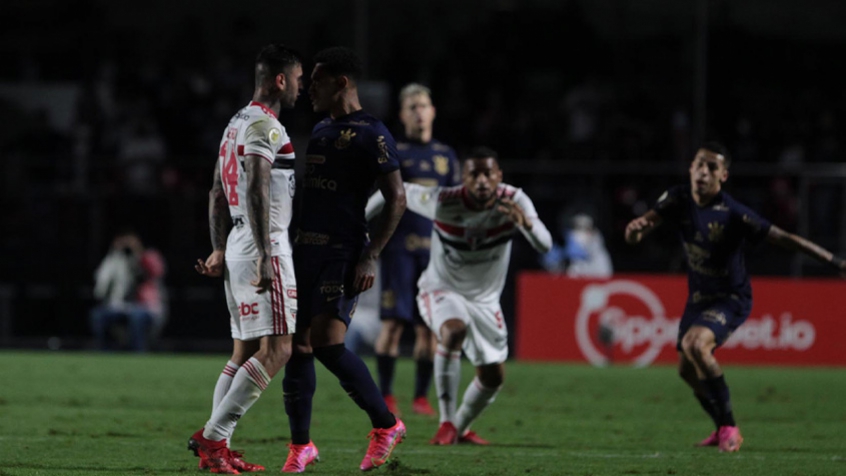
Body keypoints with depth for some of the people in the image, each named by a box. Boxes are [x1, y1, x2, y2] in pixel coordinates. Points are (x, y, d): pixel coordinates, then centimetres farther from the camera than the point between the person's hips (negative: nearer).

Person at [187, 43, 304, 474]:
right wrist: (265, 257, -26)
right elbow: (257, 191, -22)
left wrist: (220, 250, 27)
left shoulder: (237, 123, 18)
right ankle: (212, 436, -14)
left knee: (244, 352, 11)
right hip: (262, 248, -10)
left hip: (237, 248, 10)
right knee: (276, 350, -10)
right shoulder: (264, 124, -13)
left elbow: (218, 195, 23)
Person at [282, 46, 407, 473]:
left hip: (345, 253, -8)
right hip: (306, 250, 8)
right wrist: (294, 246, 20)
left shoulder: (371, 134, -8)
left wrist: (371, 257, -18)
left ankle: (386, 424, -1)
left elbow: (396, 199, -12)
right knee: (297, 346, 4)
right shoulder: (320, 131, 17)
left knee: (327, 343, -17)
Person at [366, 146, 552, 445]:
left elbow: (544, 246, -33)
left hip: (484, 301, 4)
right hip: (441, 290, -4)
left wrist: (526, 223, -55)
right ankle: (446, 422, -28)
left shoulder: (514, 202, -20)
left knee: (493, 378, 11)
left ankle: (461, 428, 40)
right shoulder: (442, 203, -24)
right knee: (454, 332, -36)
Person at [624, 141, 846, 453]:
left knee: (695, 344, -31)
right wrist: (636, 229, -44)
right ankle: (722, 429, 38)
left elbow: (783, 239, -24)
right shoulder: (678, 199, -9)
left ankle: (729, 428, -21)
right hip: (698, 297, 7)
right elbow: (650, 220, -17)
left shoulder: (733, 214, -25)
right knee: (687, 369, 13)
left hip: (731, 298, -7)